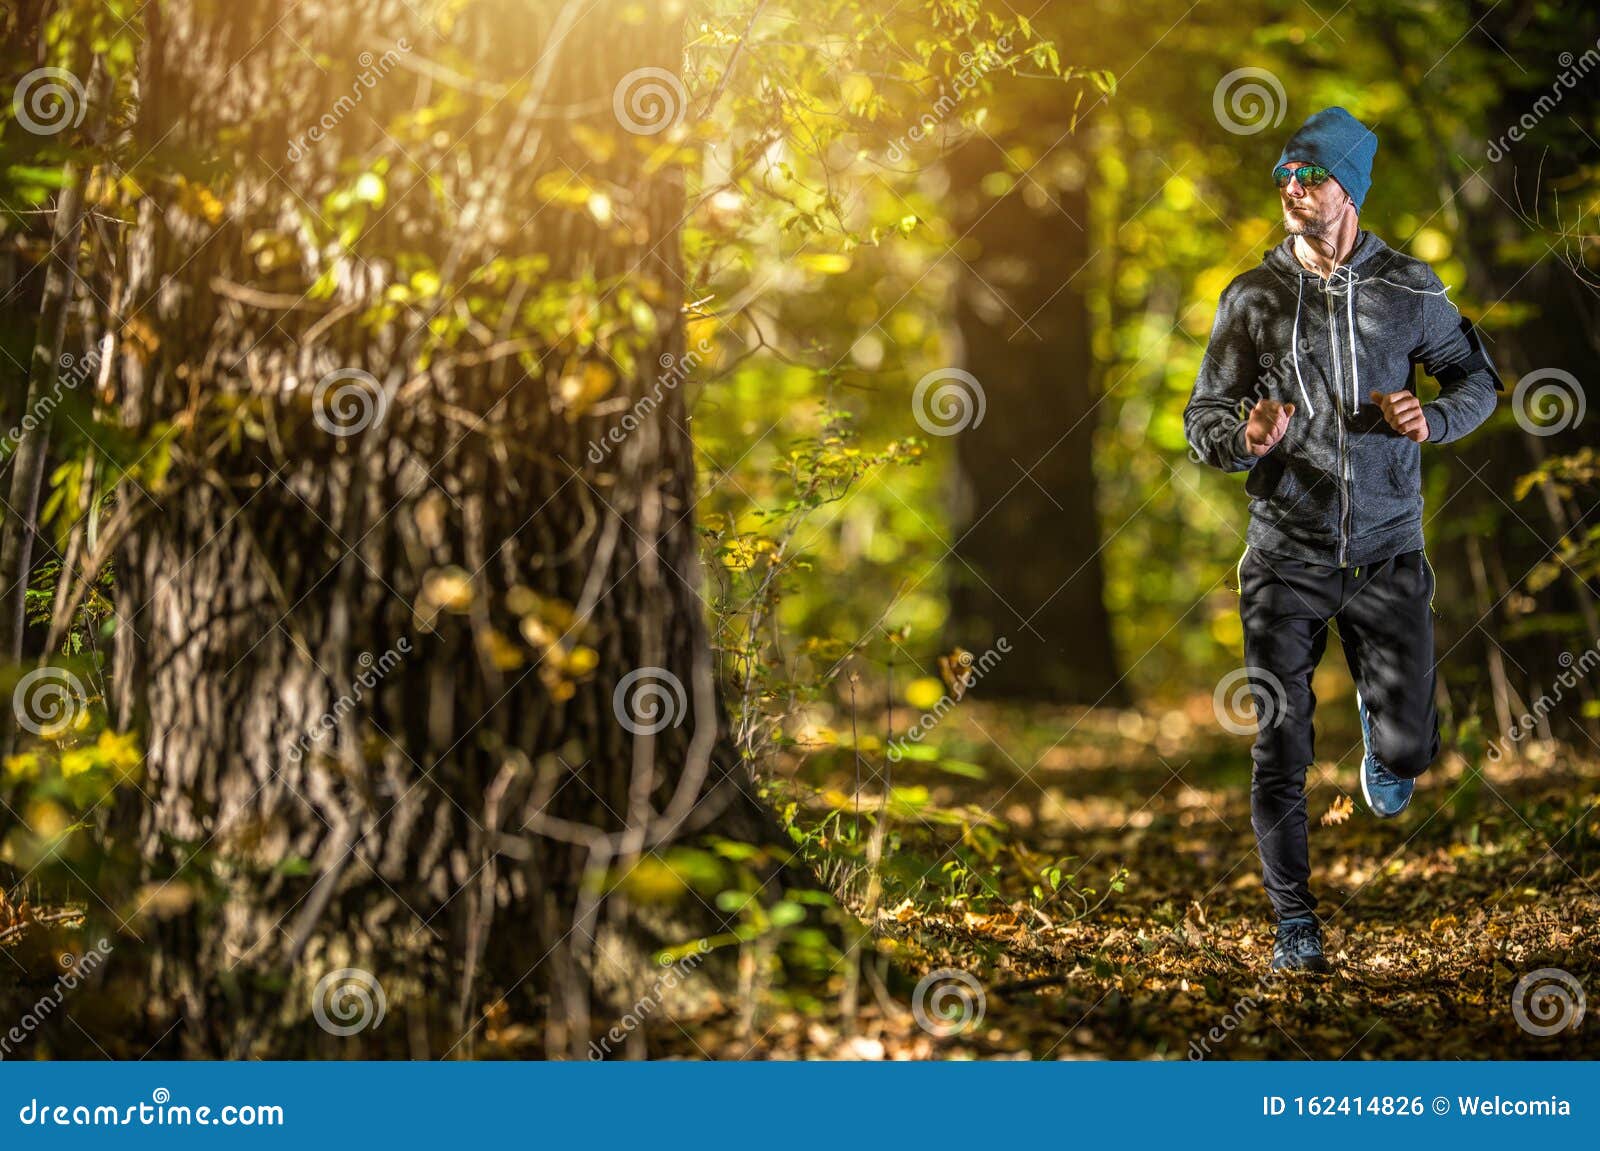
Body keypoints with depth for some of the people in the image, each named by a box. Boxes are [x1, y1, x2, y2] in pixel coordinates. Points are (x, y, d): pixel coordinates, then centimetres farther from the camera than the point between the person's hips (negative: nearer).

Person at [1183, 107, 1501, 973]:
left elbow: (1476, 376, 12)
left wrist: (1434, 419, -10)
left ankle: (1381, 743, 39)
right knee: (1279, 749, -2)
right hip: (1287, 553, 0)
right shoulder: (1252, 297, 0)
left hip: (1387, 551, 0)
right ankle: (1293, 919, 13)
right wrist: (1246, 436, -22)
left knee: (1407, 746, 0)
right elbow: (1202, 421, 2)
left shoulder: (1409, 290, 0)